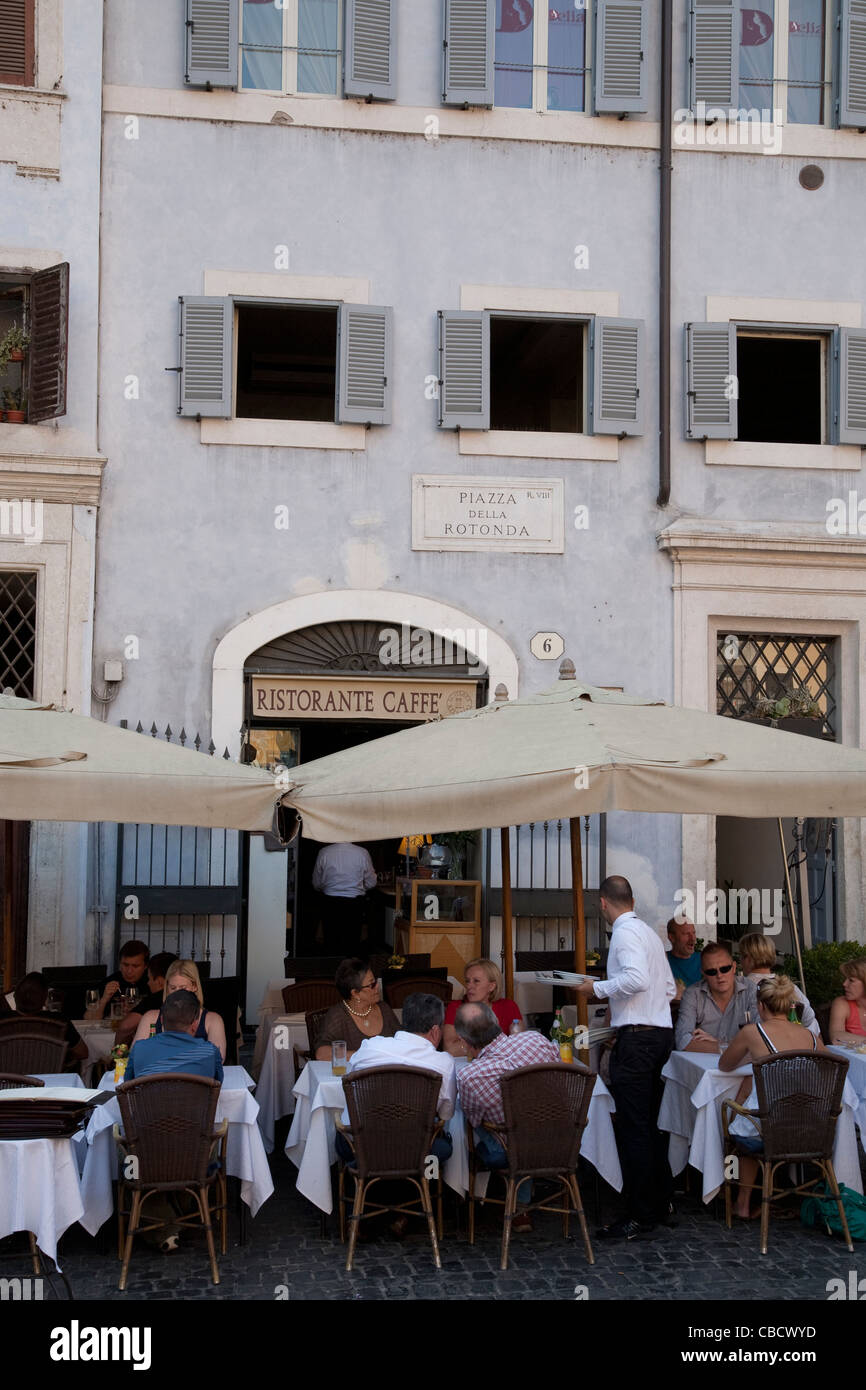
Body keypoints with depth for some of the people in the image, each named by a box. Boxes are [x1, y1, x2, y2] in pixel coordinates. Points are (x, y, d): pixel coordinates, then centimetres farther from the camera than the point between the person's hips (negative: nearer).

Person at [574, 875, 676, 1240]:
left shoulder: (625, 932, -10)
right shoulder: (649, 932, 17)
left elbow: (638, 978, -25)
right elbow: (669, 988, 21)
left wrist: (598, 988, -12)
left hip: (636, 1036, -10)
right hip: (660, 1031, 10)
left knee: (633, 1128, -7)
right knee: (651, 1124, 16)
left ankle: (640, 1216, -5)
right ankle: (660, 1204, 23)